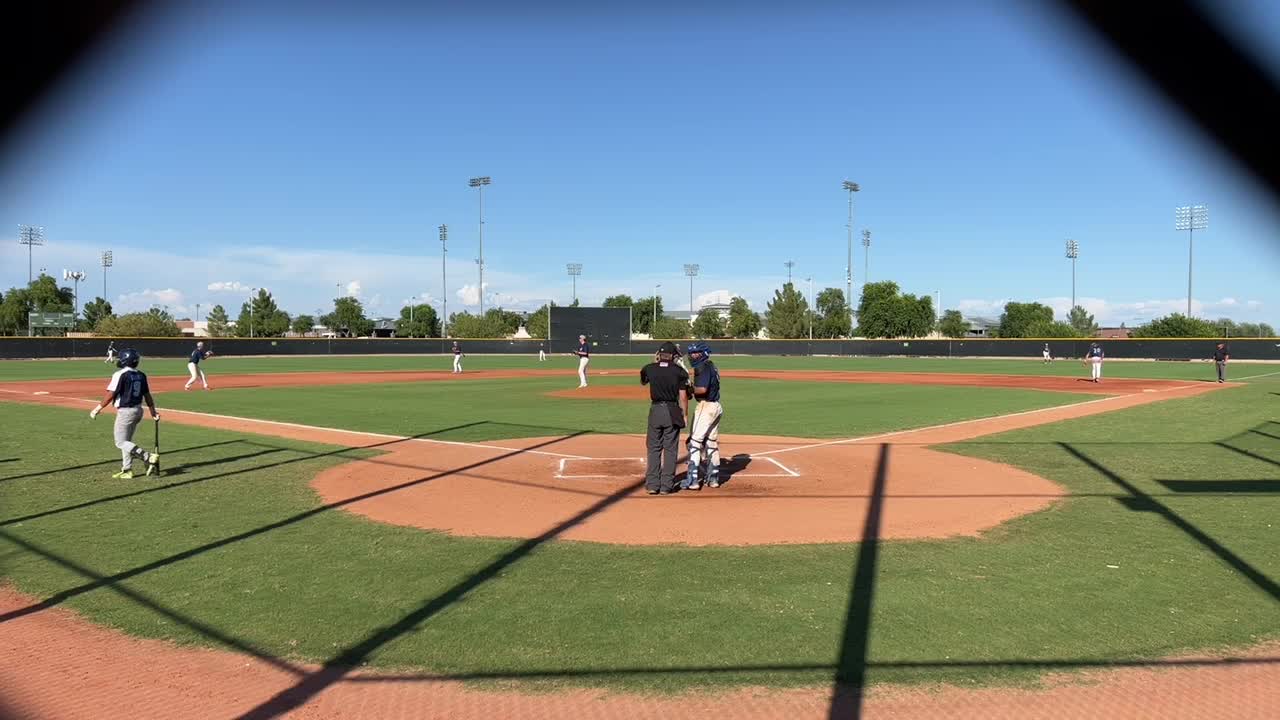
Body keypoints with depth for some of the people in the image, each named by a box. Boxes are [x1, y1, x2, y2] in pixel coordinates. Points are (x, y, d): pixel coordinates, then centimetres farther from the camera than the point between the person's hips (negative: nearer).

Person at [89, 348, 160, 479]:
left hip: (125, 411, -8)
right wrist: (153, 412, 16)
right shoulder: (141, 375, 6)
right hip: (138, 410, 8)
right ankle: (126, 470, 19)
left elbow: (110, 394, -18)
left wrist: (97, 409, -11)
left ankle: (149, 457, -14)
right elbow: (147, 395, 10)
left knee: (121, 442, -1)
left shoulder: (121, 374, -15)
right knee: (126, 441, 18)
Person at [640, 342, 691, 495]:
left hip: (655, 410, 1)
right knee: (670, 449, 6)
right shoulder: (679, 371, -5)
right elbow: (683, 396, -5)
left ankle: (652, 485, 7)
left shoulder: (649, 368, -1)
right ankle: (666, 486, 6)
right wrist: (684, 415, 5)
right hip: (673, 411, -1)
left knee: (653, 448, 9)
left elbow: (642, 382, 22)